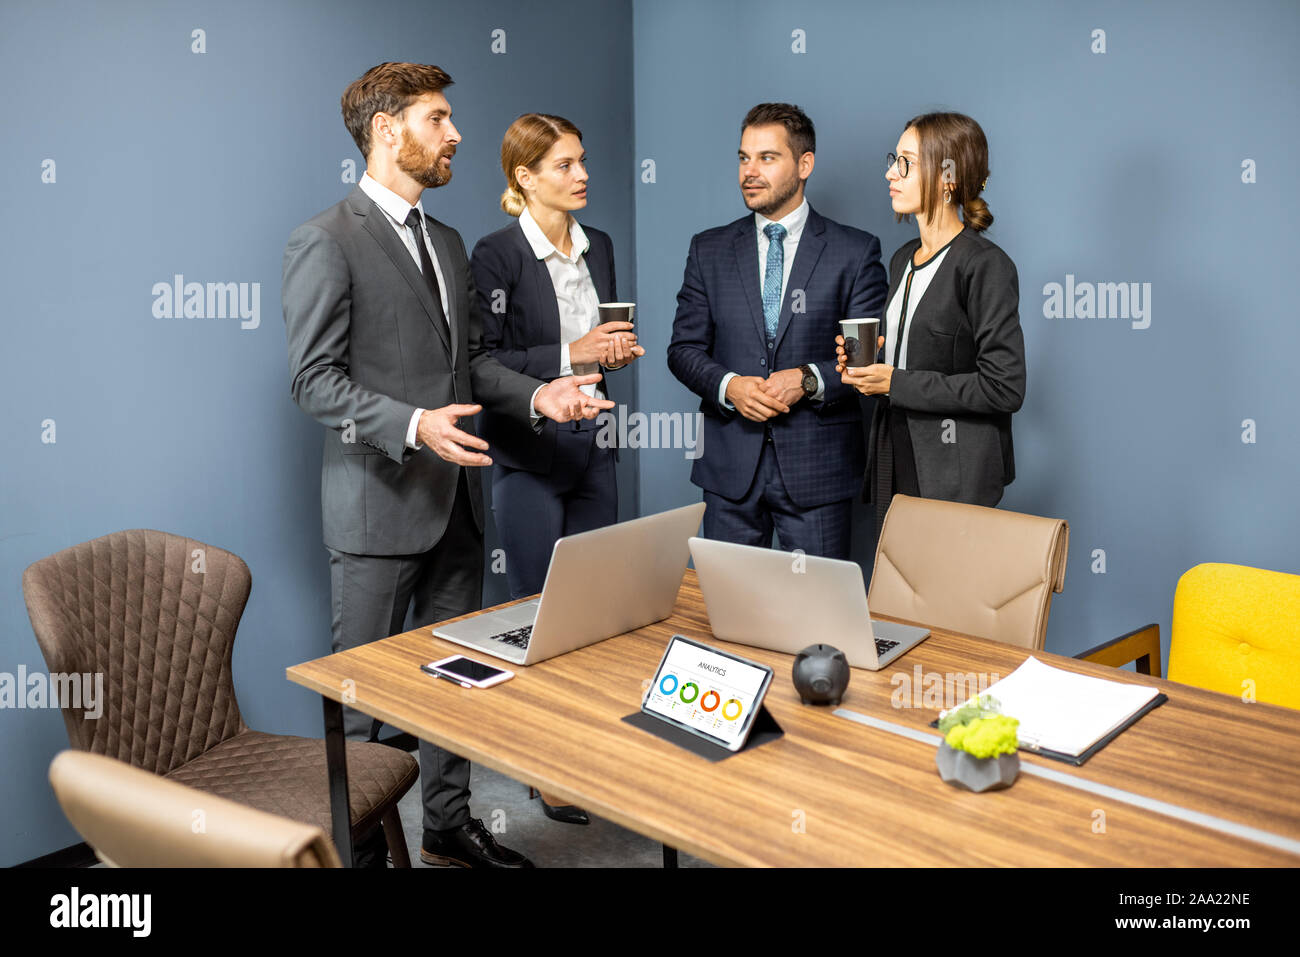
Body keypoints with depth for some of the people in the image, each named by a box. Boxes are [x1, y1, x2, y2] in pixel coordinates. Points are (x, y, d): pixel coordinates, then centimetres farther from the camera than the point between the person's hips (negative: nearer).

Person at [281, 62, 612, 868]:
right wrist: (413, 426, -27)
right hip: (380, 503, -7)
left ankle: (450, 826, 32)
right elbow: (315, 380, -13)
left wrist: (535, 395, 1)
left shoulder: (448, 242, 17)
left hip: (458, 499, 8)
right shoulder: (326, 242, -9)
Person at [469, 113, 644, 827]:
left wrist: (615, 350, 0)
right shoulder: (496, 255, -10)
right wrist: (569, 356, -20)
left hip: (592, 447, 7)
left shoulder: (598, 247, 11)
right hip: (528, 454, -6)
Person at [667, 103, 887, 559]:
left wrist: (808, 379, -17)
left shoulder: (855, 251, 1)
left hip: (817, 468, -2)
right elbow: (684, 347, 7)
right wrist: (728, 385, -12)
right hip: (730, 467, 2)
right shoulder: (709, 250, 9)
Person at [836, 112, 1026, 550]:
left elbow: (1003, 388, -18)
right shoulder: (903, 260, 13)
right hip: (894, 466, 8)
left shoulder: (986, 265, -13)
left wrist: (895, 382, -17)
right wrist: (868, 358, 1)